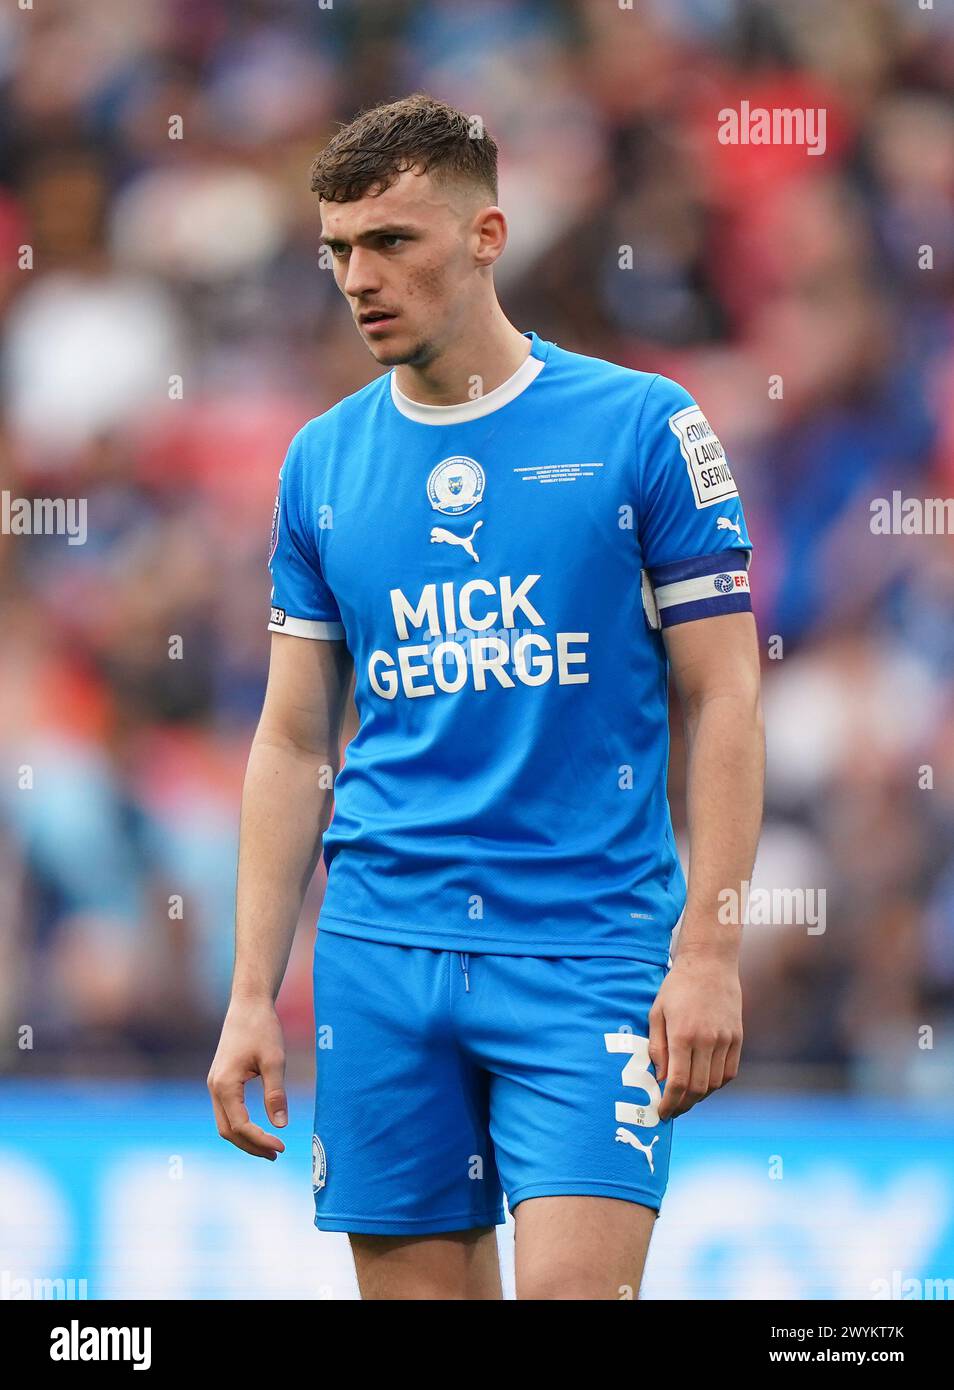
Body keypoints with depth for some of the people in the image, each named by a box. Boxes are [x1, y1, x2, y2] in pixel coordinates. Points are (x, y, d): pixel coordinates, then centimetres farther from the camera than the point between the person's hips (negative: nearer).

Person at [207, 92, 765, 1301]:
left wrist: (709, 953, -9)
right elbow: (293, 742, 13)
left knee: (573, 1287, -15)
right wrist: (253, 993, 8)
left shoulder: (643, 429, -2)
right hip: (381, 956, 4)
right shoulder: (322, 462, 9)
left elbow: (722, 702, -1)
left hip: (588, 947, -3)